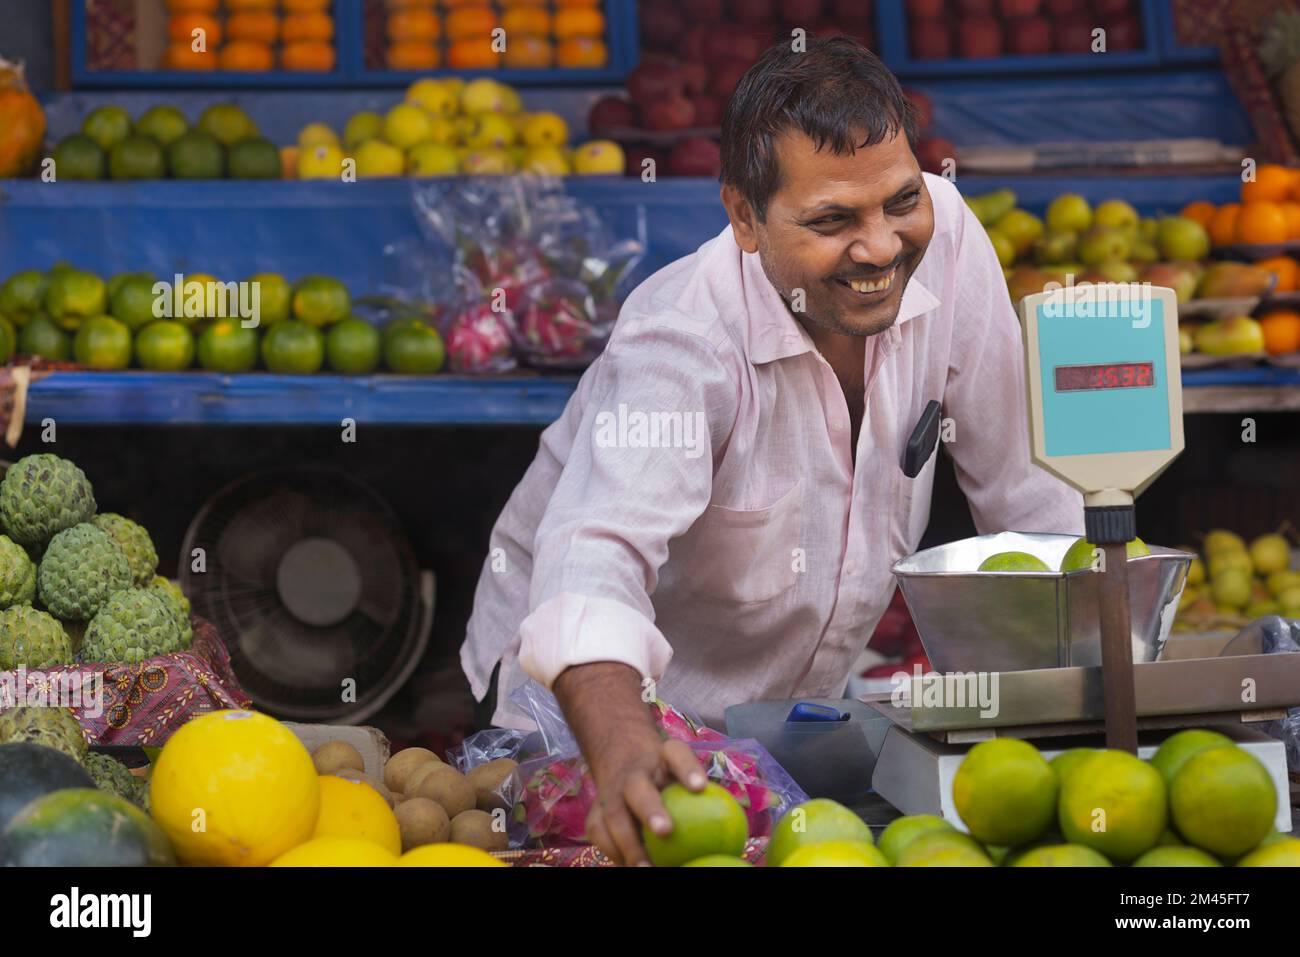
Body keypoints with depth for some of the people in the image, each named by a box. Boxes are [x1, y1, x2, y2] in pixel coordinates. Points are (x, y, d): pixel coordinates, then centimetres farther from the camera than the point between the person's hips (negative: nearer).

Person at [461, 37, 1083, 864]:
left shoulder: (943, 235, -13)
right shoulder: (683, 339, -28)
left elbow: (1023, 478, -2)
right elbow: (599, 548, -44)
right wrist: (626, 747, -62)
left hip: (805, 701, 4)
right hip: (595, 696, -4)